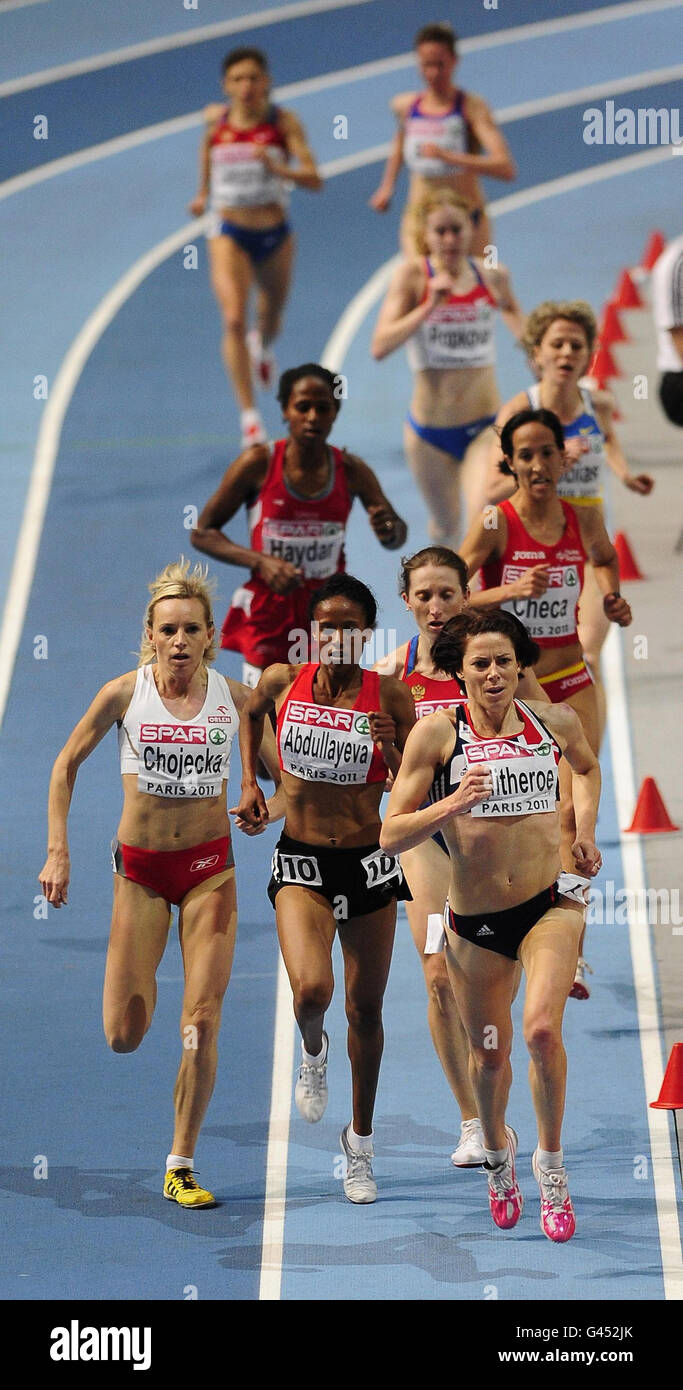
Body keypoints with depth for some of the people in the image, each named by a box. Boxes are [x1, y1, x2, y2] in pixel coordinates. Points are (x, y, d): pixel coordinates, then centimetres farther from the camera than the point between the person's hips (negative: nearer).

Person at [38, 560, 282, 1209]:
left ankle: (181, 1165, 7)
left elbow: (286, 777, 7)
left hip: (210, 866, 0)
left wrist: (268, 809, -15)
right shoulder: (124, 693, -9)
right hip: (140, 868, 0)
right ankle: (141, 980, 35)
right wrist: (57, 850, -3)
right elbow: (66, 765, 3)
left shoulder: (234, 697, -6)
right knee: (123, 1037, -2)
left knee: (201, 1026, -7)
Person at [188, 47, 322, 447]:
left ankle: (262, 347, 61)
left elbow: (314, 179, -19)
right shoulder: (215, 119, -4)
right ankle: (249, 414, -19)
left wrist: (276, 168, -34)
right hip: (229, 234, -1)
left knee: (271, 316, 22)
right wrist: (203, 192, 21)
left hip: (275, 234, 1)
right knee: (234, 320, -20)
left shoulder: (284, 122, -12)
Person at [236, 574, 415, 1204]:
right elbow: (252, 712, 20)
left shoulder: (390, 696, -8)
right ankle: (313, 1055, 15)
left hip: (369, 864, 1)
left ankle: (361, 1140, 31)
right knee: (312, 991, -24)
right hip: (302, 865, -1)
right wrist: (250, 782, 14)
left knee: (366, 1008, 11)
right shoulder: (283, 680, -5)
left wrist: (392, 751, -23)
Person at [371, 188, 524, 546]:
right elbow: (379, 346, -20)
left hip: (485, 426, 0)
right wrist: (429, 306, -27)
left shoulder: (493, 276, 0)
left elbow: (511, 309, 26)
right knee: (445, 524, 18)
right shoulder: (412, 275, -8)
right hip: (430, 431, 0)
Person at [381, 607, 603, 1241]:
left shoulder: (556, 722, -1)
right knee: (488, 1054, 13)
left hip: (551, 902, 0)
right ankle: (497, 1150, 45)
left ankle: (550, 1160, 0)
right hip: (474, 919, 0)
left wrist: (585, 830, 10)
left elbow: (587, 767, 25)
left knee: (541, 1029, -23)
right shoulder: (436, 733, -8)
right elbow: (390, 836, -10)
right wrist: (450, 806, -25)